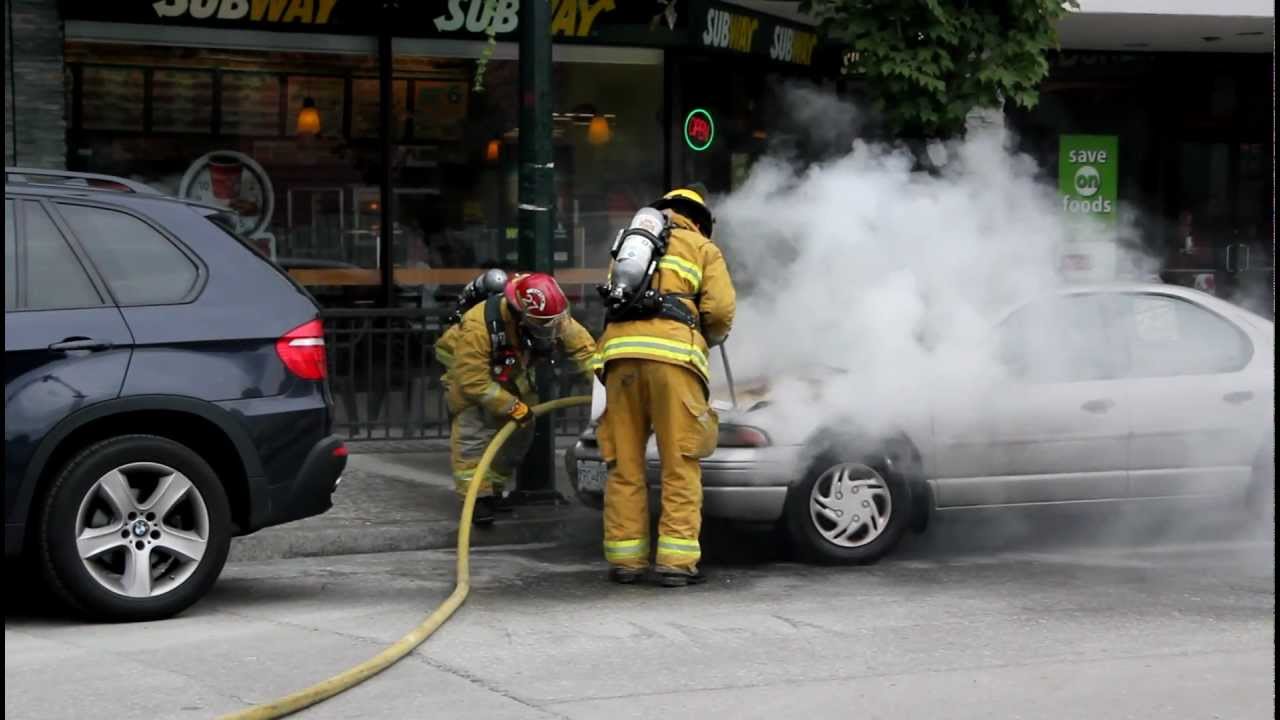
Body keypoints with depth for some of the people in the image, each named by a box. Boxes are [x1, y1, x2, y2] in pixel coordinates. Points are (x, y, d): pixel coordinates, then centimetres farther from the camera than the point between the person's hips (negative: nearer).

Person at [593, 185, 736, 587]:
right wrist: (710, 338, 25)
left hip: (619, 351, 4)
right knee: (680, 464, -1)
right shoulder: (703, 249, 18)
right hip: (671, 353, -4)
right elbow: (720, 310, 6)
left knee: (625, 463, 7)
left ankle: (625, 558, 6)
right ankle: (677, 560, -5)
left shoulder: (629, 243, 32)